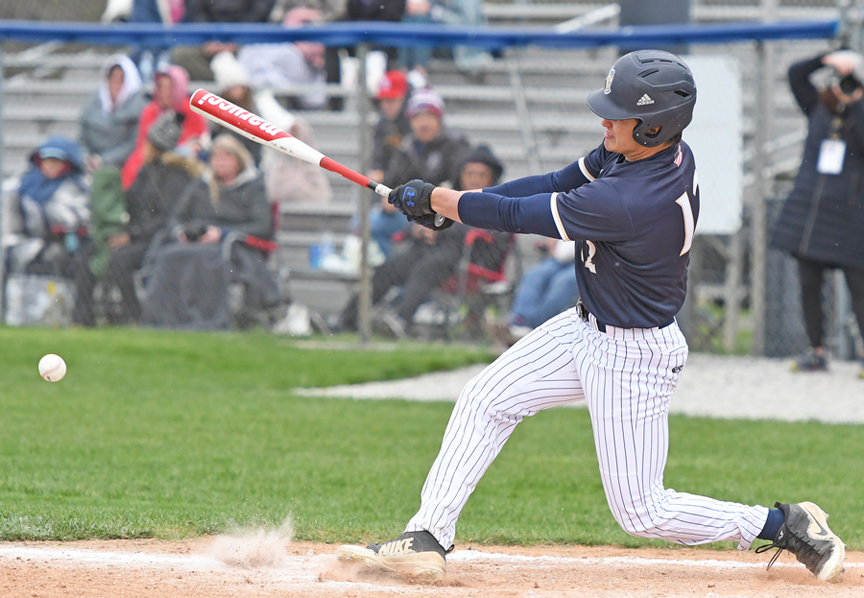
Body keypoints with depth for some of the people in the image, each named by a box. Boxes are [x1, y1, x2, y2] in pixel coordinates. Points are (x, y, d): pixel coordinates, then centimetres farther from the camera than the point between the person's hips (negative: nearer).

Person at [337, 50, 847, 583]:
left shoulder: (633, 201, -35)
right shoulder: (660, 149, -8)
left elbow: (520, 217, -24)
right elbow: (559, 183, 4)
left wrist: (436, 199, -10)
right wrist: (457, 202, -3)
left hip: (634, 357, -9)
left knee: (640, 512, -1)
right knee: (485, 401, 6)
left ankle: (790, 527, 13)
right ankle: (429, 539, 11)